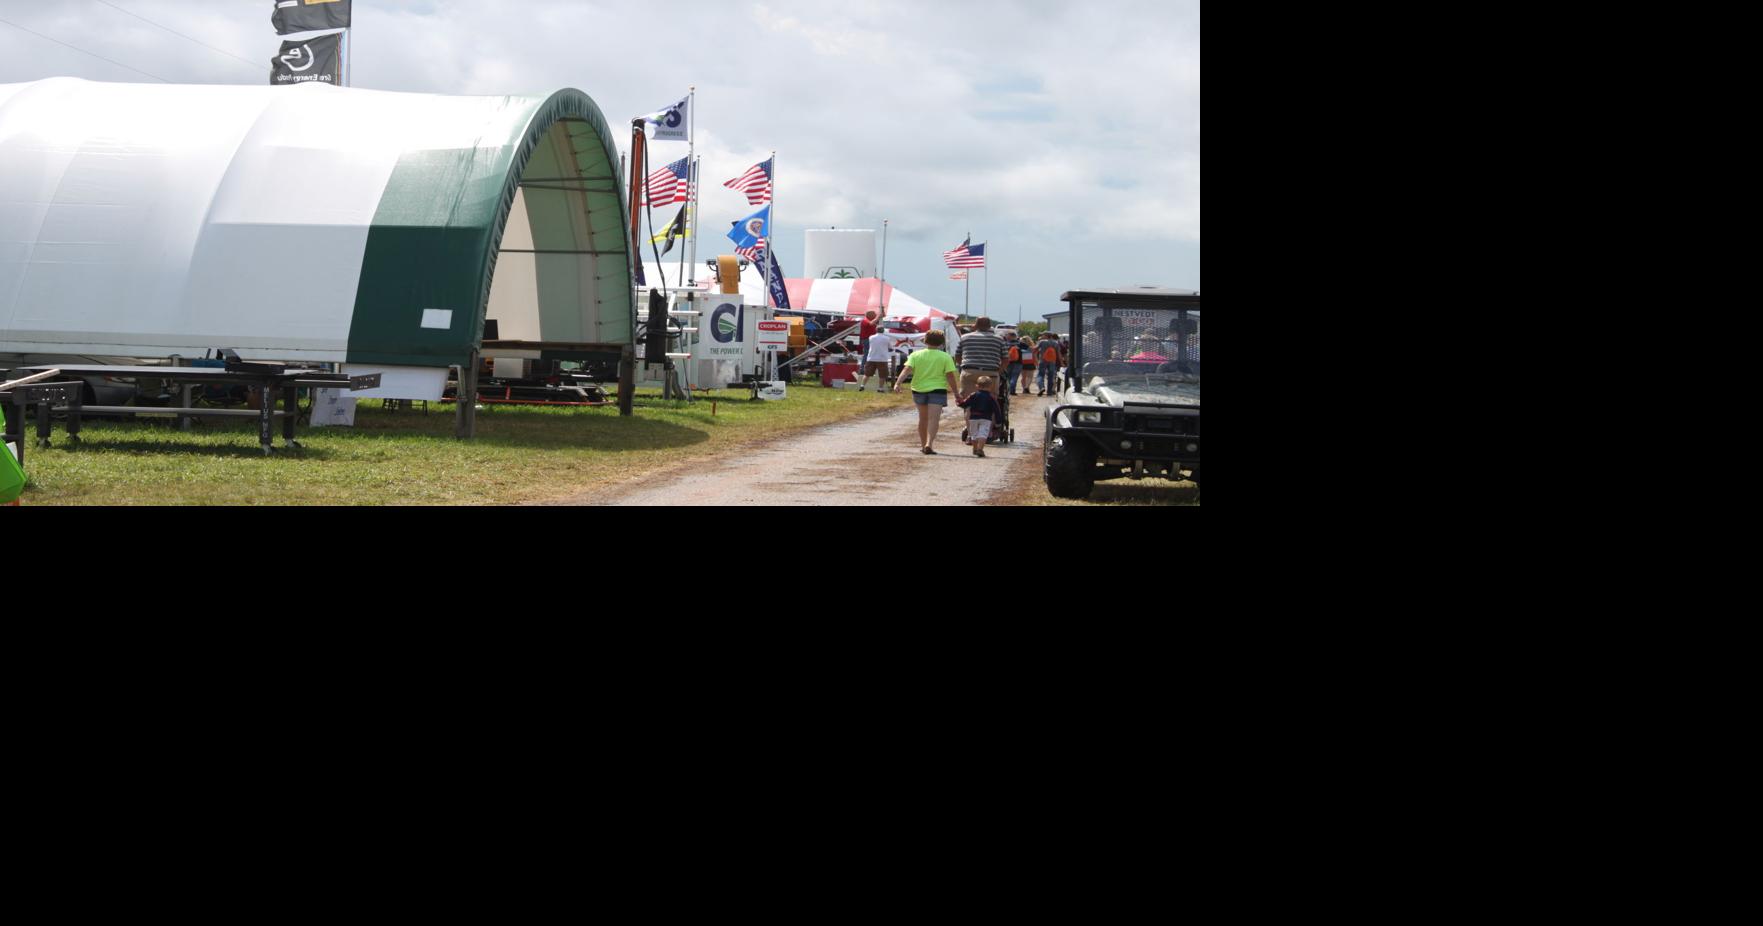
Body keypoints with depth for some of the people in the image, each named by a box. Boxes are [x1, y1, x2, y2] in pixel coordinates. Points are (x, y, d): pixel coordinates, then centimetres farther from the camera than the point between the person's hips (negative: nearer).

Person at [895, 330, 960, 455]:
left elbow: (907, 370, -8)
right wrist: (956, 392, 1)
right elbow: (950, 376, -6)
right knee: (933, 418, -10)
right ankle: (929, 444, -26)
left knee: (923, 418, 18)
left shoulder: (916, 355, 4)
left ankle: (923, 444, 29)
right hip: (938, 389, -3)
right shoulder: (946, 357, -1)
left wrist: (898, 383, -15)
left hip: (919, 389, 3)